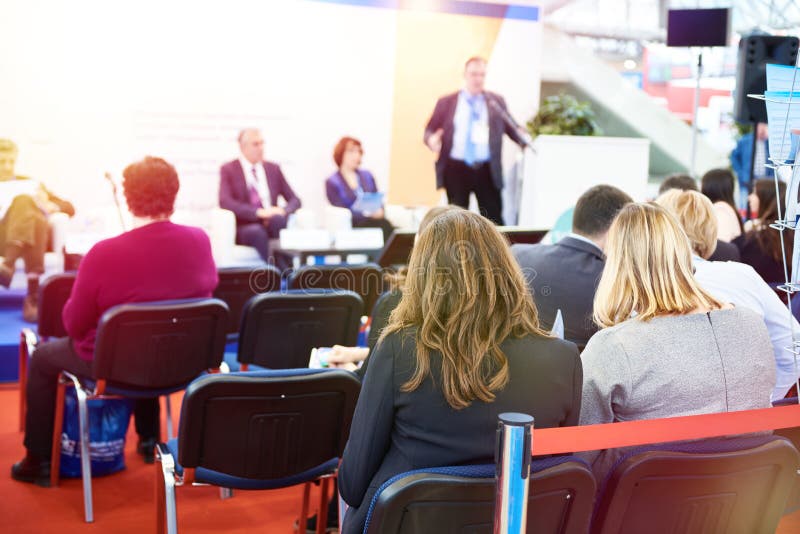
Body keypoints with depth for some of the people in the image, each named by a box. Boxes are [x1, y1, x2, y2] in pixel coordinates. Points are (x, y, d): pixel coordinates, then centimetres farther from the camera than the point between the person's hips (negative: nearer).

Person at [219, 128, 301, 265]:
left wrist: (282, 211, -10)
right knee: (257, 231, -38)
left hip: (271, 222, 3)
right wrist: (258, 212, -21)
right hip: (244, 228, -3)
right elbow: (225, 202, -10)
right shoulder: (228, 170, 5)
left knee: (277, 219, -34)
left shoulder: (273, 168, 16)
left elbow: (294, 200, 14)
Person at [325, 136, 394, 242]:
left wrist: (379, 211, -9)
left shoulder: (367, 175, 20)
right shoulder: (332, 182, 4)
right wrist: (366, 214, -18)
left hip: (373, 219, 4)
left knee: (386, 225, -31)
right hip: (351, 226, -4)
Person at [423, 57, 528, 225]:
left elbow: (511, 128, 8)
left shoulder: (496, 101, 11)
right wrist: (432, 139, -16)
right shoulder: (446, 102, 8)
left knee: (493, 219, 1)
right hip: (456, 168, 0)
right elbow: (430, 130, 7)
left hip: (487, 170, 1)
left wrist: (523, 138, -13)